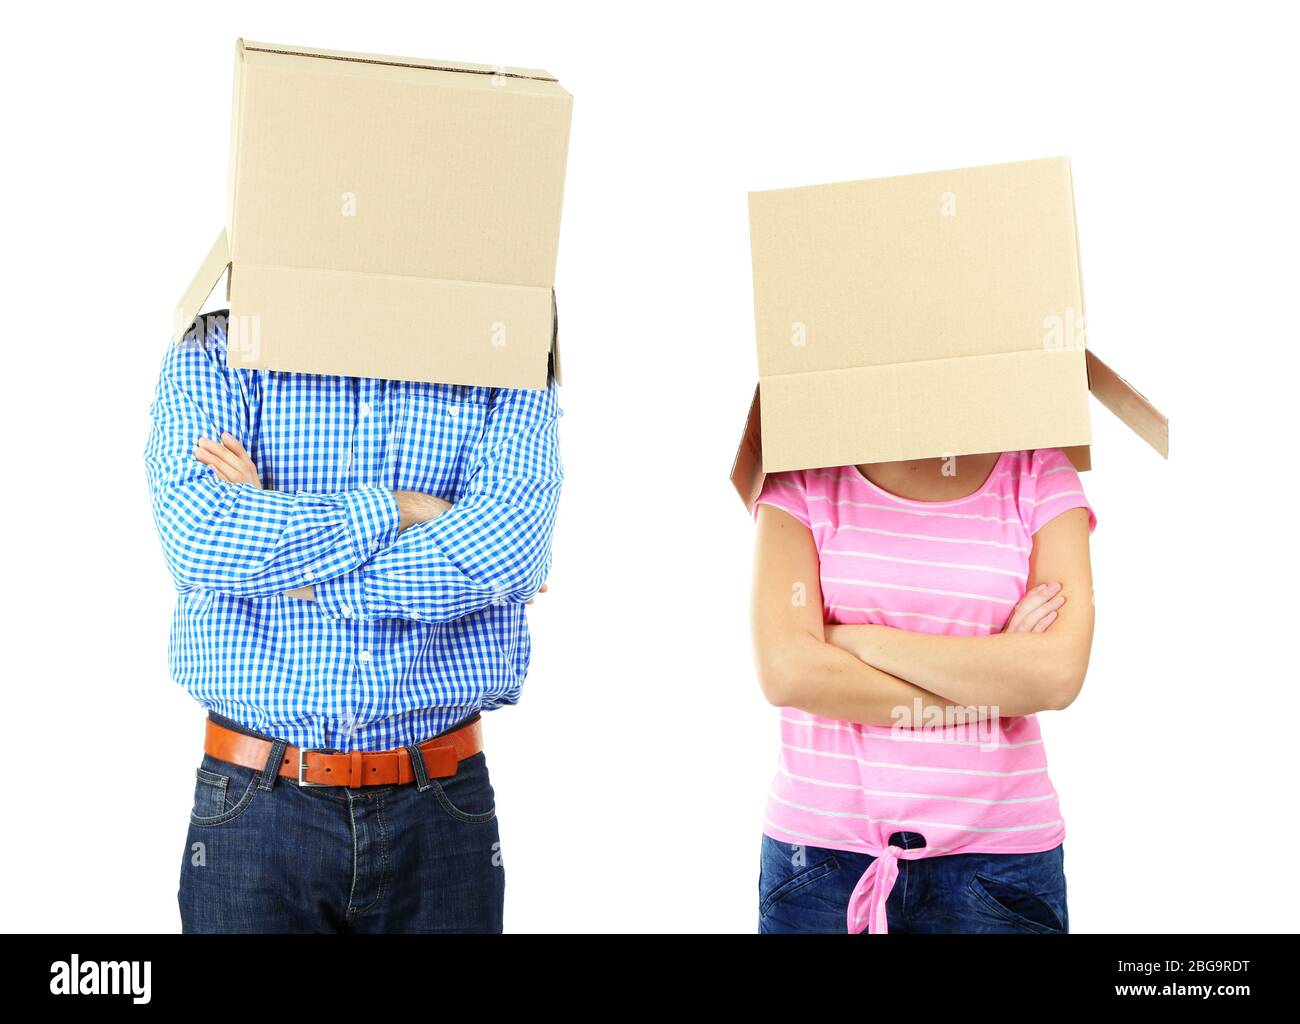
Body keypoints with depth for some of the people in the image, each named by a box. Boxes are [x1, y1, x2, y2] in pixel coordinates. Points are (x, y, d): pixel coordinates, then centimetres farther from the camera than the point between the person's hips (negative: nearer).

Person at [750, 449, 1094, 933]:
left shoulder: (1042, 473, -2)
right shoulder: (804, 475, -3)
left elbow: (1059, 673, -16)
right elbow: (786, 672, -15)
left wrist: (851, 639, -13)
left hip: (995, 851, 0)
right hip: (824, 839, 0)